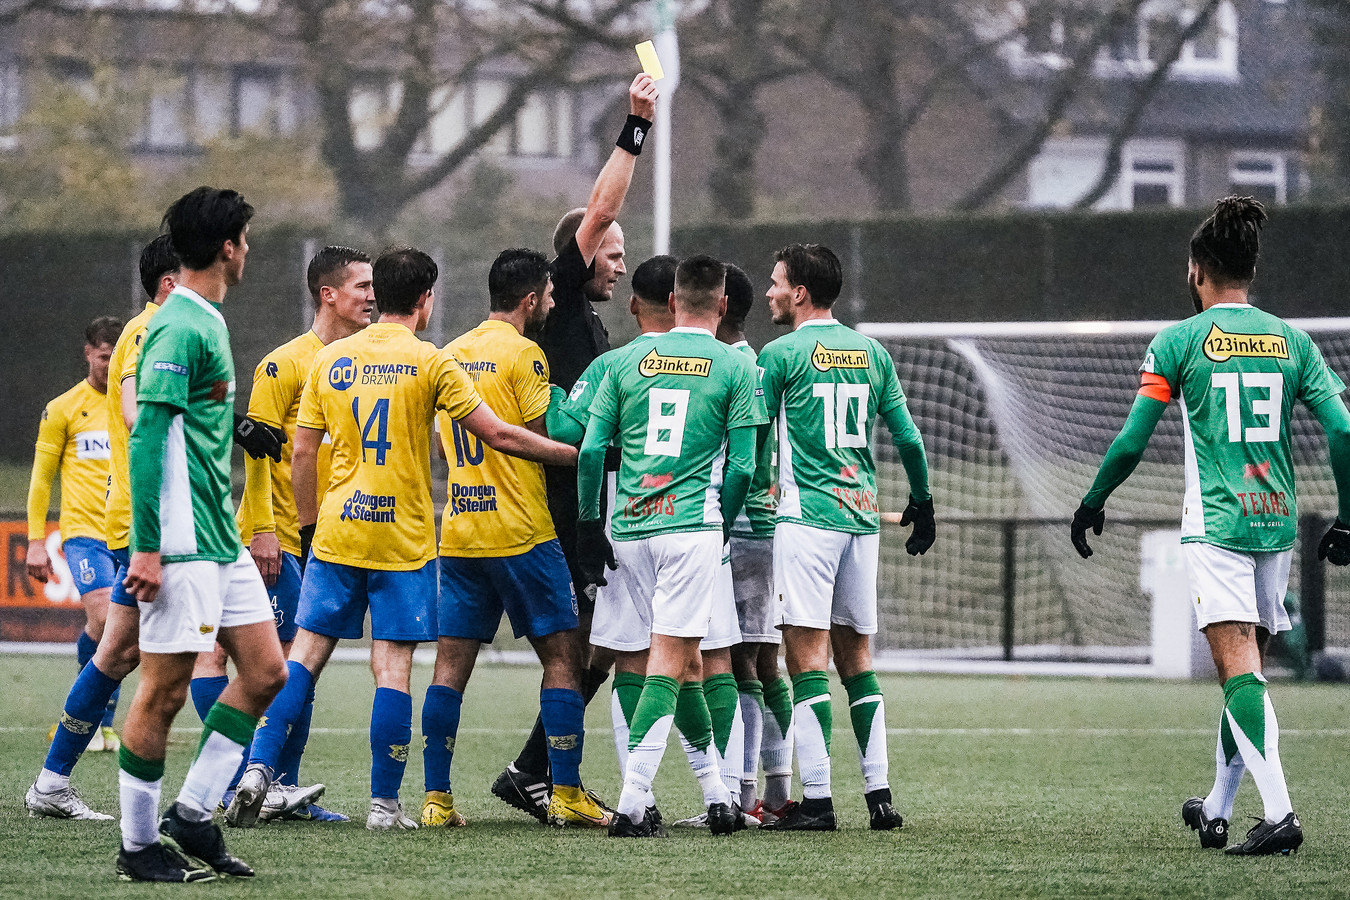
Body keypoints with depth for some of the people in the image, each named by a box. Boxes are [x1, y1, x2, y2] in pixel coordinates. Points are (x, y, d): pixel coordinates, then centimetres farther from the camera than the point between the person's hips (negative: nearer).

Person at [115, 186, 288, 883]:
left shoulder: (207, 323, 16)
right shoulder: (179, 329, -15)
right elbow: (147, 439, -19)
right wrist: (147, 548, -22)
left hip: (222, 540, 10)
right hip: (183, 543, -10)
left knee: (265, 671, 7)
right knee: (165, 689, -4)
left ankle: (192, 814, 12)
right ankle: (138, 846, 4)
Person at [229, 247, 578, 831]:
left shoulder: (330, 359, 6)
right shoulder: (430, 364, -6)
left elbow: (302, 453, 8)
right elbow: (498, 436, -6)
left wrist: (308, 526, 18)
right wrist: (575, 454, 4)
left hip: (336, 534, 3)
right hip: (404, 538, -3)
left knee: (305, 653, 8)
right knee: (393, 668, -1)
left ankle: (259, 767, -4)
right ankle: (384, 804, 0)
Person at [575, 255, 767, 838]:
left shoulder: (629, 360, 9)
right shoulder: (736, 368, 1)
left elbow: (591, 450, 6)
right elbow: (742, 467, -1)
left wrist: (589, 526, 14)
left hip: (629, 529, 4)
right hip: (692, 529, -4)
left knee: (685, 660, 15)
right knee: (669, 664, -6)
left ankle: (716, 791, 17)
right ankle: (631, 805, -16)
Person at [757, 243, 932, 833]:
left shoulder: (781, 354, -4)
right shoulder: (871, 353, 12)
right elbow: (907, 438, 15)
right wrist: (922, 505, 26)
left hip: (807, 517, -6)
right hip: (863, 517, 6)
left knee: (806, 658, -7)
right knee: (856, 658, 12)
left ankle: (817, 799, -12)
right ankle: (879, 795, 7)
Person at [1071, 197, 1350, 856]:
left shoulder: (1179, 342, -2)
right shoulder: (1291, 340, 8)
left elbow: (1131, 443, -3)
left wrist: (1091, 505, 12)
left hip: (1216, 525, -5)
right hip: (1278, 523, 5)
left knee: (1239, 667, -11)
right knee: (1247, 668, 15)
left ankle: (1280, 812, -25)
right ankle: (1216, 811, 24)